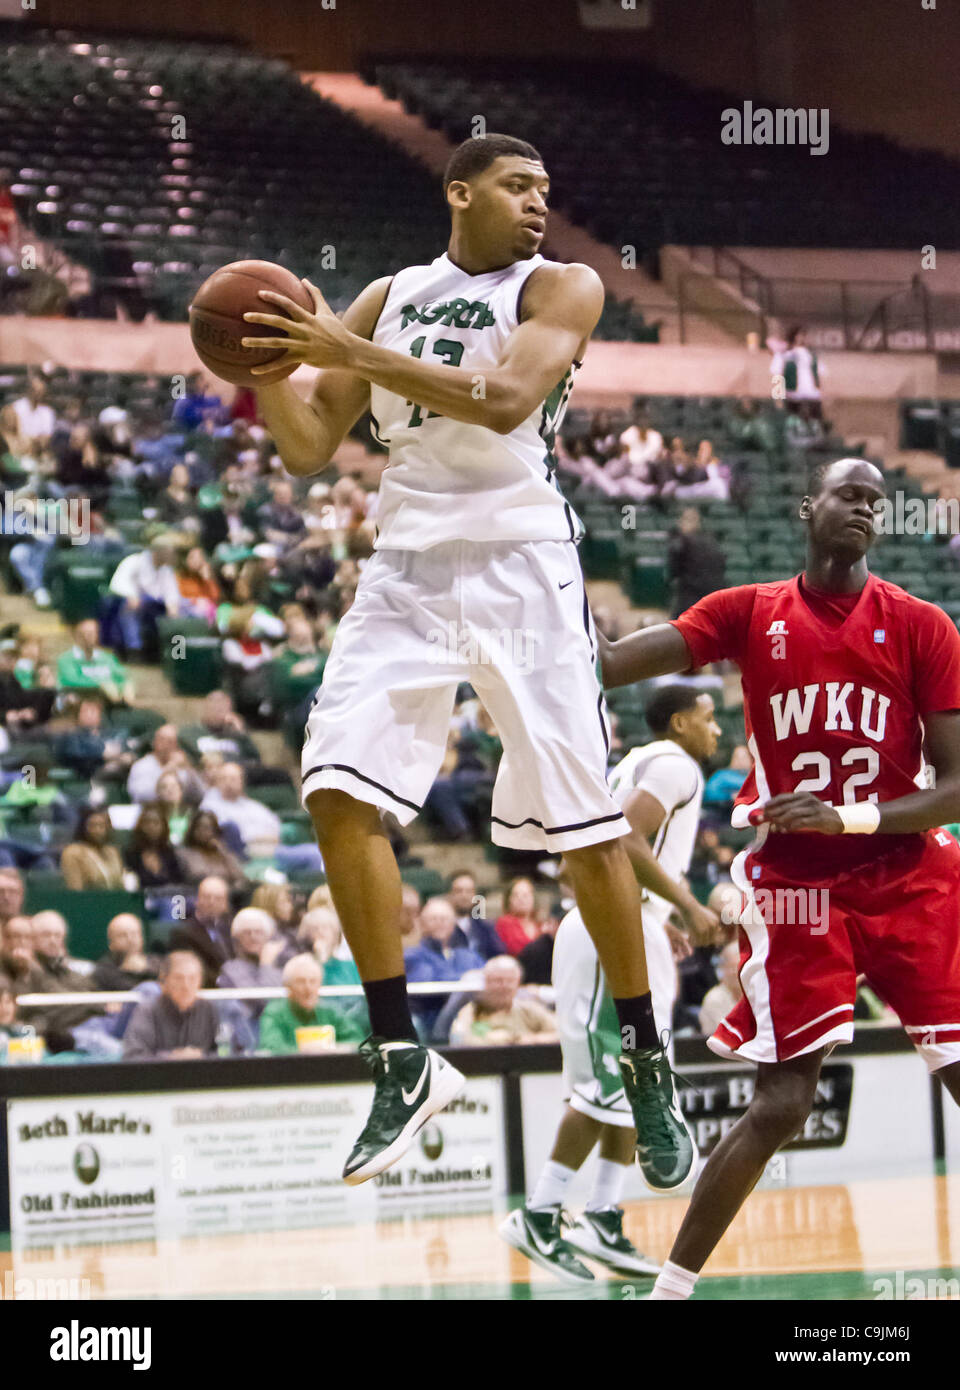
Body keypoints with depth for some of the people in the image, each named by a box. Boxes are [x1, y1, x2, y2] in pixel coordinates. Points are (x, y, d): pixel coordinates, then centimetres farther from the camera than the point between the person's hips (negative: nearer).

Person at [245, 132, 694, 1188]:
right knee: (340, 792, -12)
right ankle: (402, 1059, -4)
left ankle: (647, 1066, 12)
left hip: (516, 562, -4)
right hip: (406, 563, 4)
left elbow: (507, 401, -19)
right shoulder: (388, 299, 13)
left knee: (584, 824, -3)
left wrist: (354, 352, -22)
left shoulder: (561, 288, 0)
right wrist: (270, 367, -7)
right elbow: (307, 450, 13)